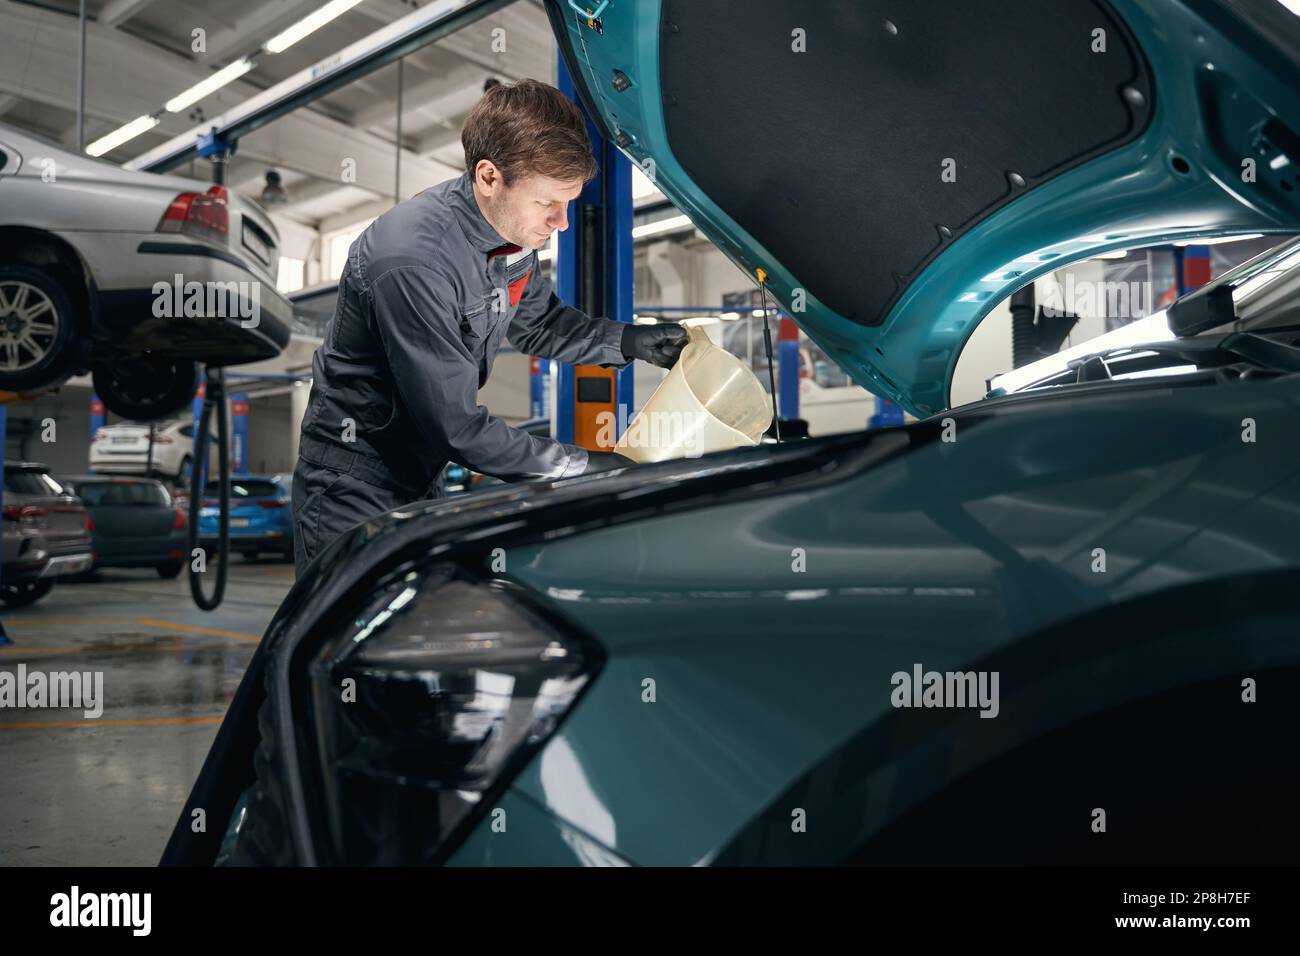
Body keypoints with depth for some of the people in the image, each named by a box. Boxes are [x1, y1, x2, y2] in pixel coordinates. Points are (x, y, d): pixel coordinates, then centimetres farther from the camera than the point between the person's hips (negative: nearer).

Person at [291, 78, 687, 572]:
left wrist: (630, 341, -2)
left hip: (422, 472, 8)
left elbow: (537, 323, 14)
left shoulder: (512, 226, -6)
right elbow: (458, 428, -28)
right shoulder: (414, 263, -32)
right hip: (355, 490, -8)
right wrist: (586, 466, -22)